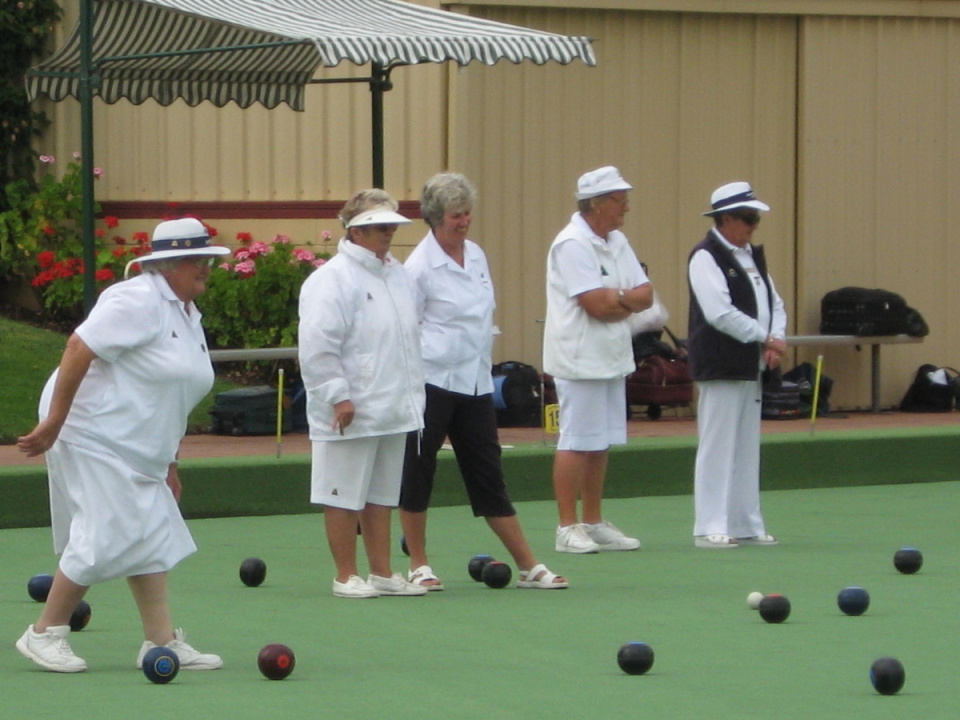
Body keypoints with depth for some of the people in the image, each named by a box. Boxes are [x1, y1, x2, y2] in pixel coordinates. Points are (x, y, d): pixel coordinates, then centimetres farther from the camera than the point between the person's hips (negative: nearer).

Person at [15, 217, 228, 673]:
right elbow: (79, 348, -22)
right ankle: (44, 634, 2)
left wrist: (168, 462, 20)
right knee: (104, 539, -10)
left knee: (153, 542, 6)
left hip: (139, 449, 10)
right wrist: (54, 421, -23)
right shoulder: (139, 301, -17)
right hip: (94, 436, -10)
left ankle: (162, 640, 8)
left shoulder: (187, 315, 14)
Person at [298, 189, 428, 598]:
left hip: (392, 408, 8)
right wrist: (338, 396, -19)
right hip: (350, 412, -8)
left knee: (381, 495, 13)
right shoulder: (332, 279, -12)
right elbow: (318, 346, -17)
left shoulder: (395, 274, 14)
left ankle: (382, 573, 19)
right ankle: (346, 576, 8)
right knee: (344, 496, 0)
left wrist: (413, 392, 18)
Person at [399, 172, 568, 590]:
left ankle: (528, 566, 9)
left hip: (476, 383, 6)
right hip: (432, 382, -6)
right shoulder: (420, 266, -11)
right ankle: (418, 566, 13)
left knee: (489, 477, 9)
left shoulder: (476, 255, 10)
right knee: (417, 473, 2)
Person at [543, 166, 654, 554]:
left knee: (600, 444, 12)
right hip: (580, 358, -8)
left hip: (613, 358, 8)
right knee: (576, 443, -6)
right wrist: (628, 298, -4)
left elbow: (645, 295, 7)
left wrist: (617, 299, -13)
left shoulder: (616, 242, 13)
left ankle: (594, 523, 18)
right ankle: (568, 528, -2)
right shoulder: (572, 245, -14)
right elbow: (596, 305, -21)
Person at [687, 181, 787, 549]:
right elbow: (720, 313, -19)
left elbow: (774, 304, 19)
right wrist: (765, 338, -13)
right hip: (722, 367, -9)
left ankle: (746, 525, 15)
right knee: (718, 447, -7)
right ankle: (711, 528, -4)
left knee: (747, 448, 11)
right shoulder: (706, 257, -11)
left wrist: (775, 339, -1)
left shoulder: (752, 256, 17)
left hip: (751, 367, 9)